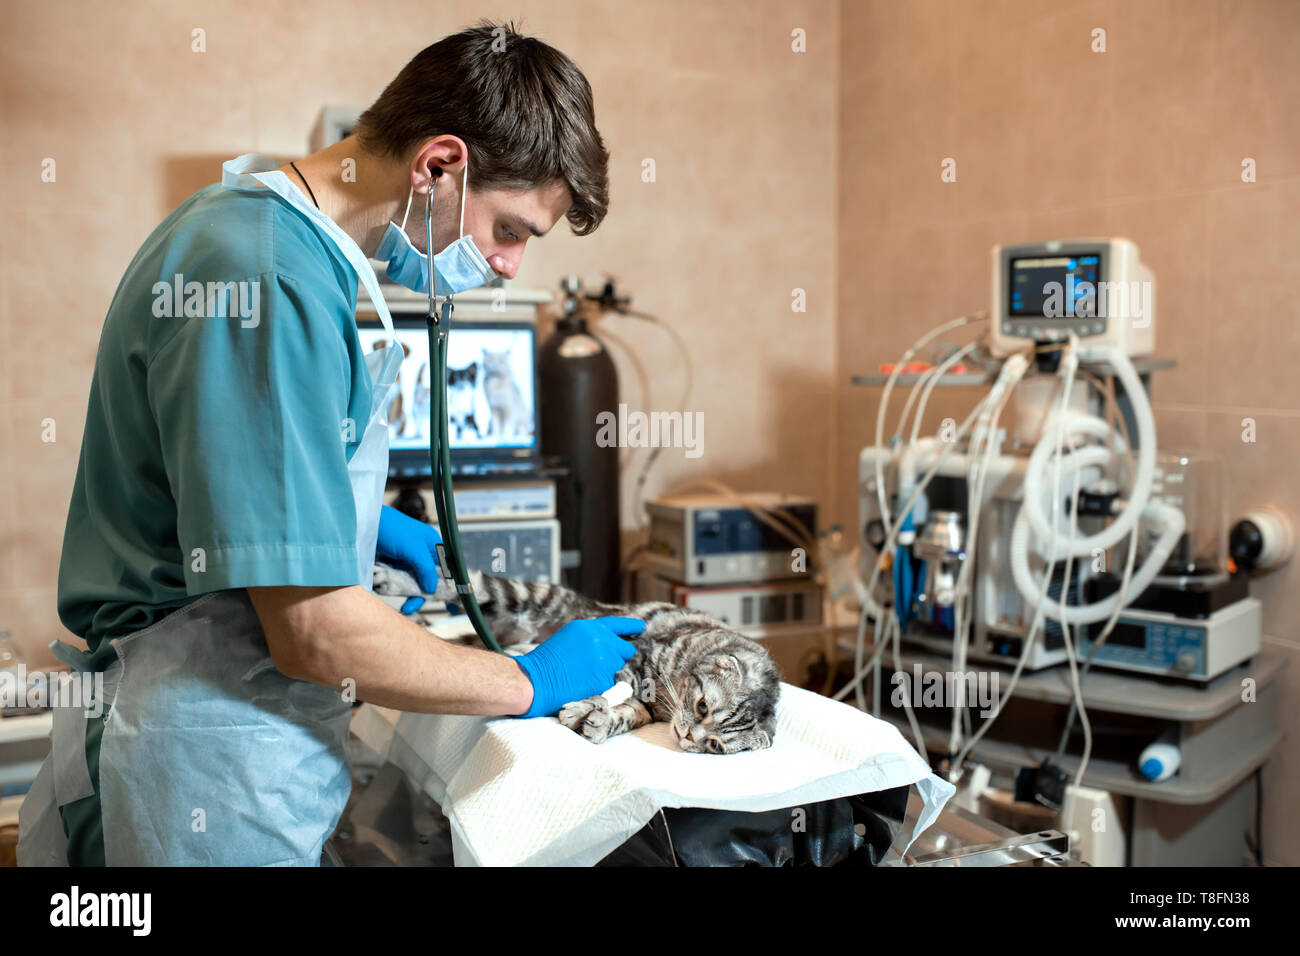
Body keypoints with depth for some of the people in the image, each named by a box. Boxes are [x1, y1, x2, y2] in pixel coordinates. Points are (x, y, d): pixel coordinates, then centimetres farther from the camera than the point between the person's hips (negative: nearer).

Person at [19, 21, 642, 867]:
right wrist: (531, 684, -13)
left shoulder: (257, 221, 6)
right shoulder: (272, 286, -26)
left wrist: (359, 516, 14)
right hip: (206, 781, -9)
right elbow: (316, 633, -26)